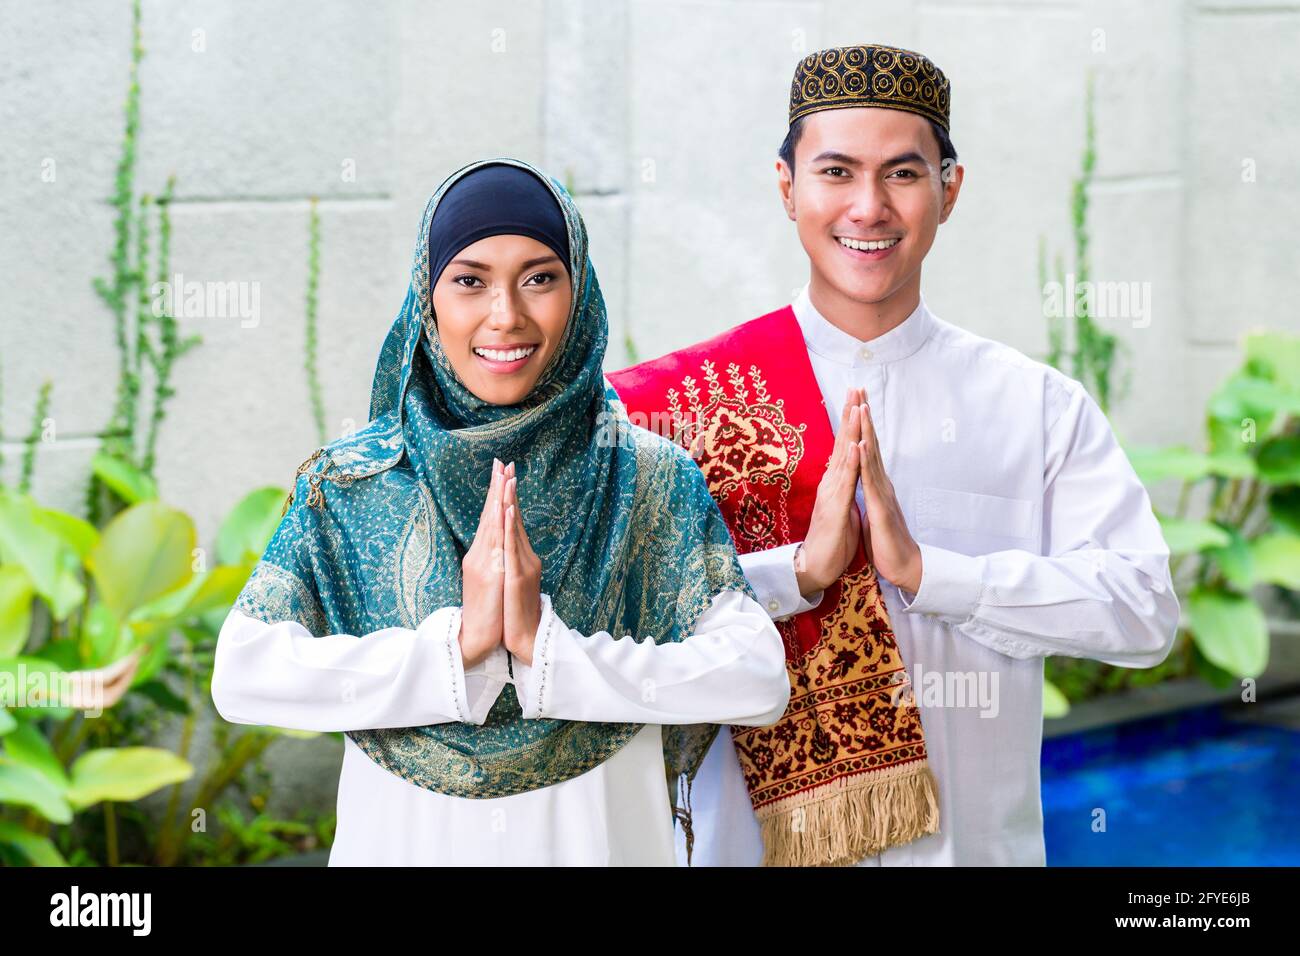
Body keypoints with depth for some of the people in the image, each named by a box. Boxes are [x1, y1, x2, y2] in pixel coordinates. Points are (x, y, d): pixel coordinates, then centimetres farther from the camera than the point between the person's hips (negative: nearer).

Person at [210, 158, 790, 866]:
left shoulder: (652, 482, -6)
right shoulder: (346, 485, -5)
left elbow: (760, 679, -15)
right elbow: (241, 675, -15)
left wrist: (548, 645, -23)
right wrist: (457, 644, -23)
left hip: (596, 834, 0)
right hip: (400, 835, 0)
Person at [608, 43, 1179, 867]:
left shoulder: (1040, 406, -1)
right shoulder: (698, 396, -4)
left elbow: (1144, 612, -12)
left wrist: (925, 568, -19)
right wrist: (800, 568, -22)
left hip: (975, 839, 1)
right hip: (758, 840, -1)